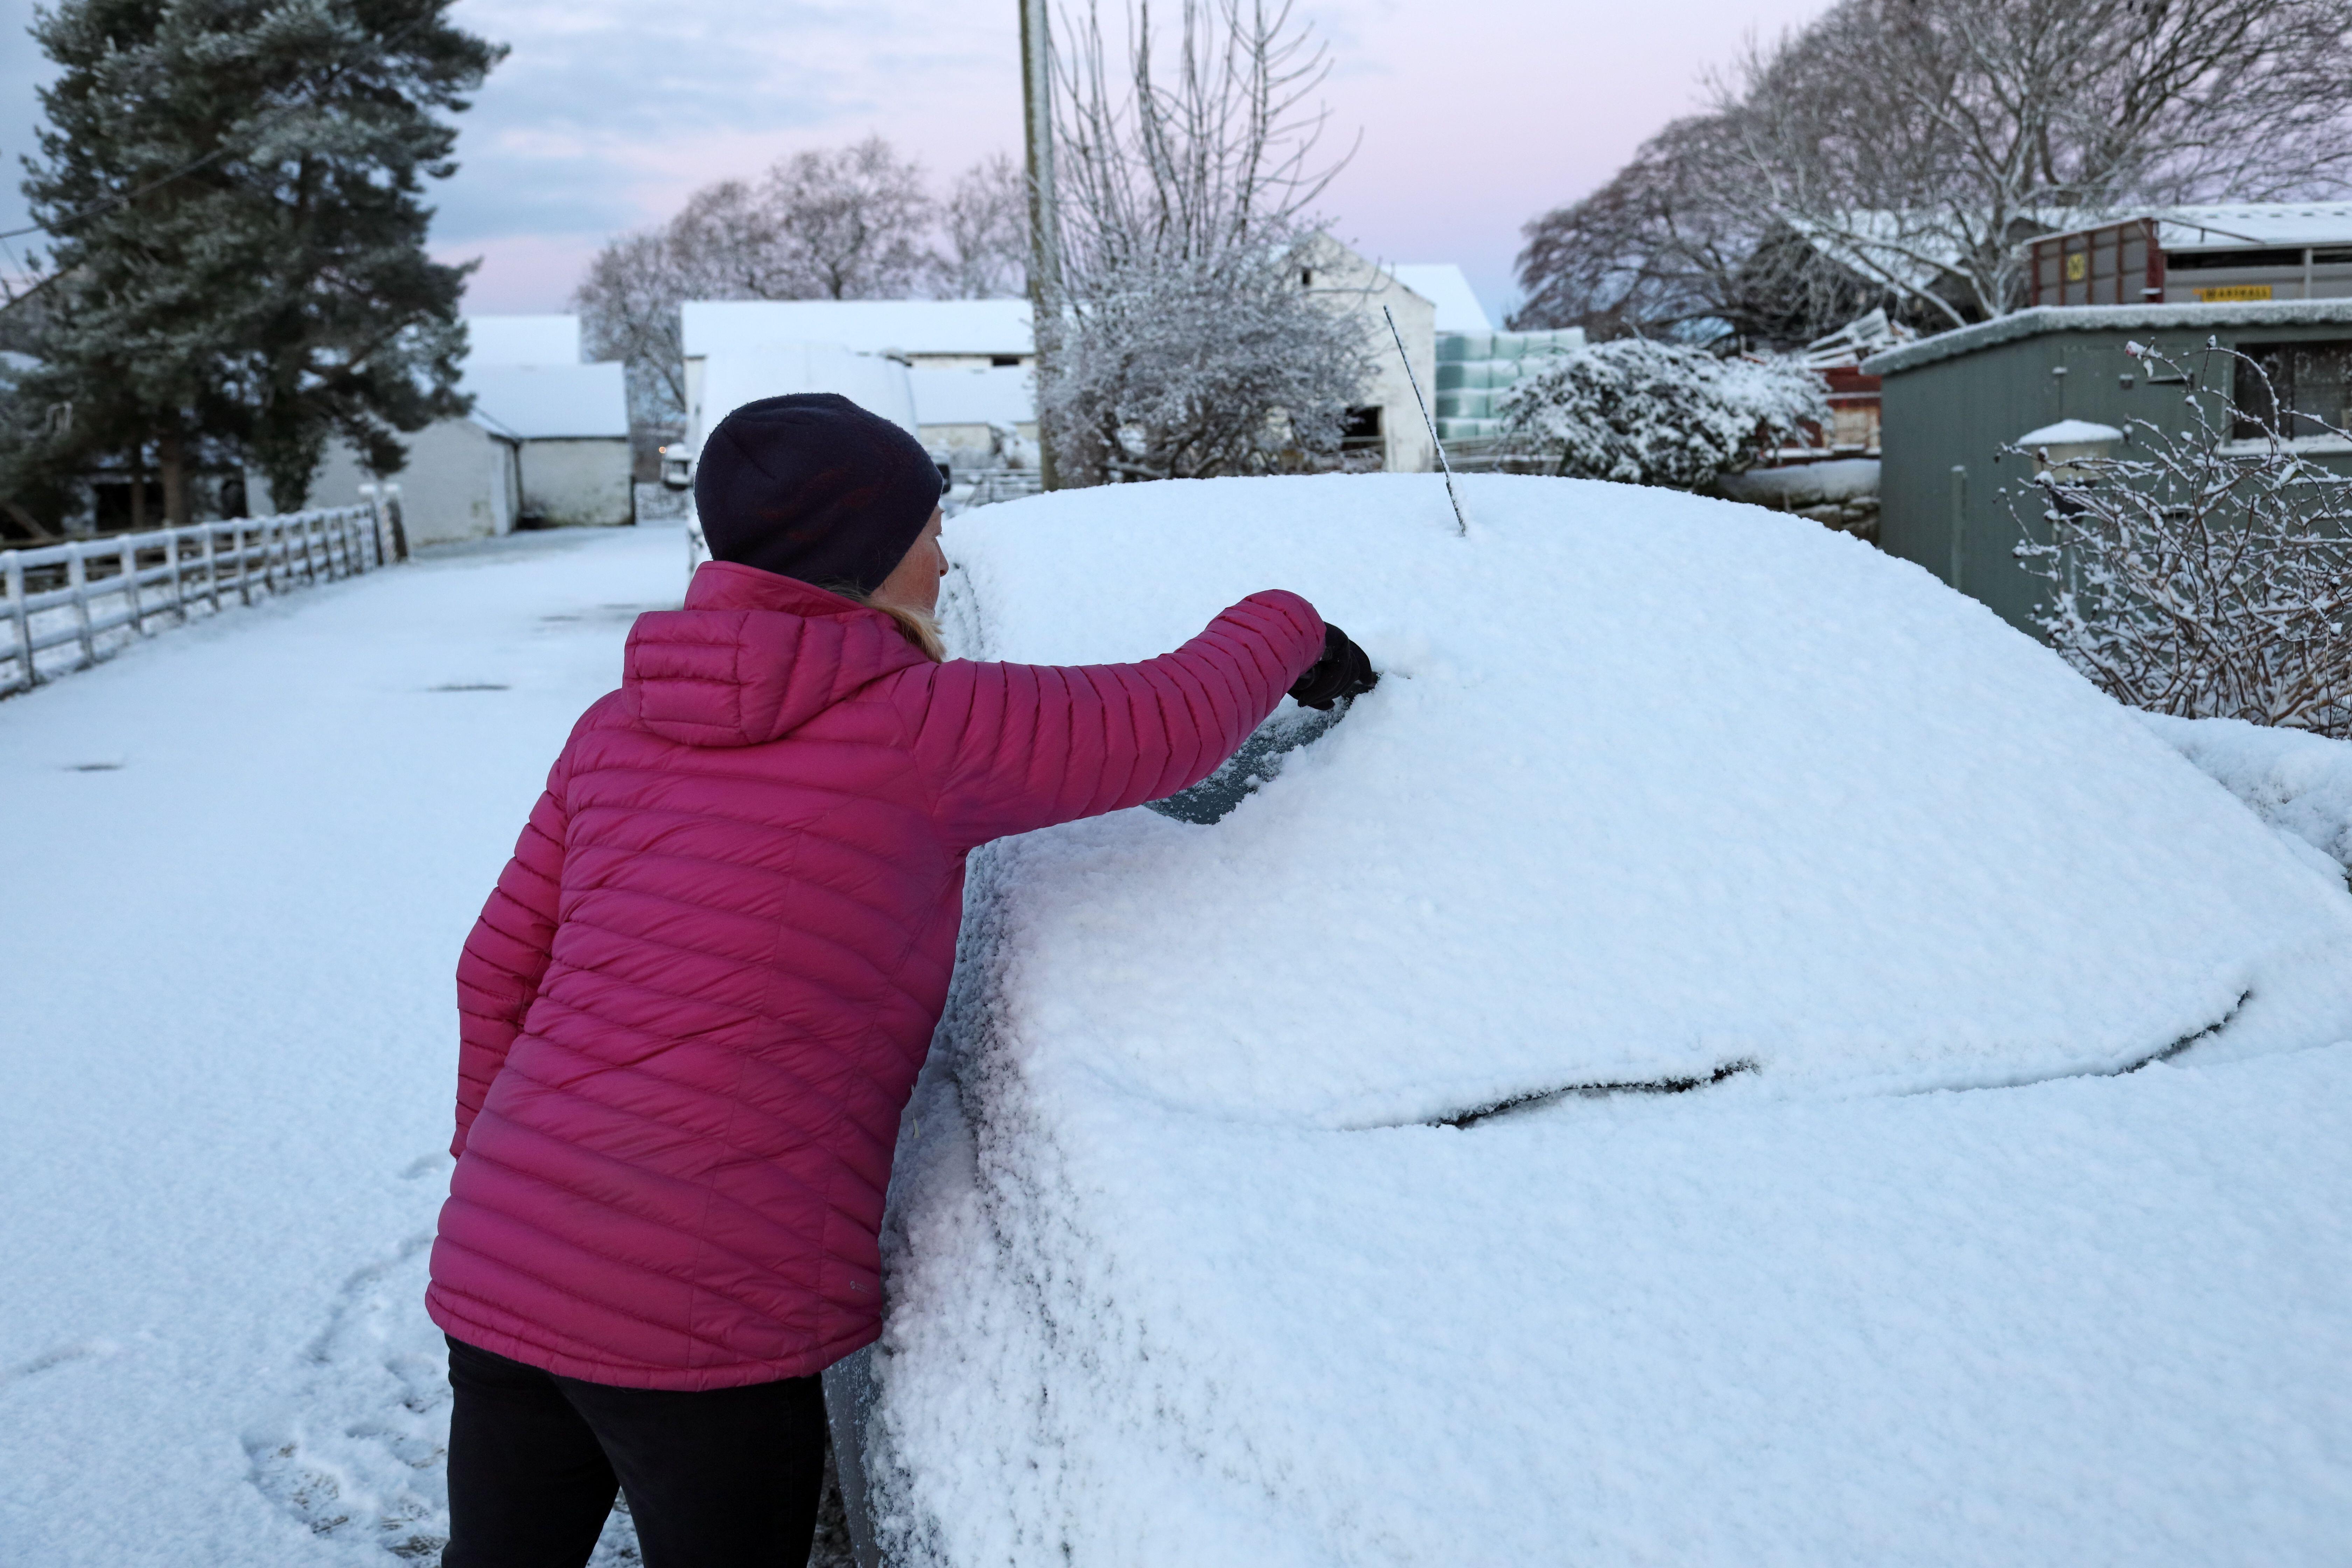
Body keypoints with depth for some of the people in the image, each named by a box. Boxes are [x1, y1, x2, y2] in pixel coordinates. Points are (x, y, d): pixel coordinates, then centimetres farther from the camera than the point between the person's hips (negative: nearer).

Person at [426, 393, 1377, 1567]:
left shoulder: (619, 725, 8)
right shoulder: (916, 730, -11)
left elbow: (498, 971, 12)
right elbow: (1173, 721, -3)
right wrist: (1289, 628, 17)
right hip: (699, 1324, -6)